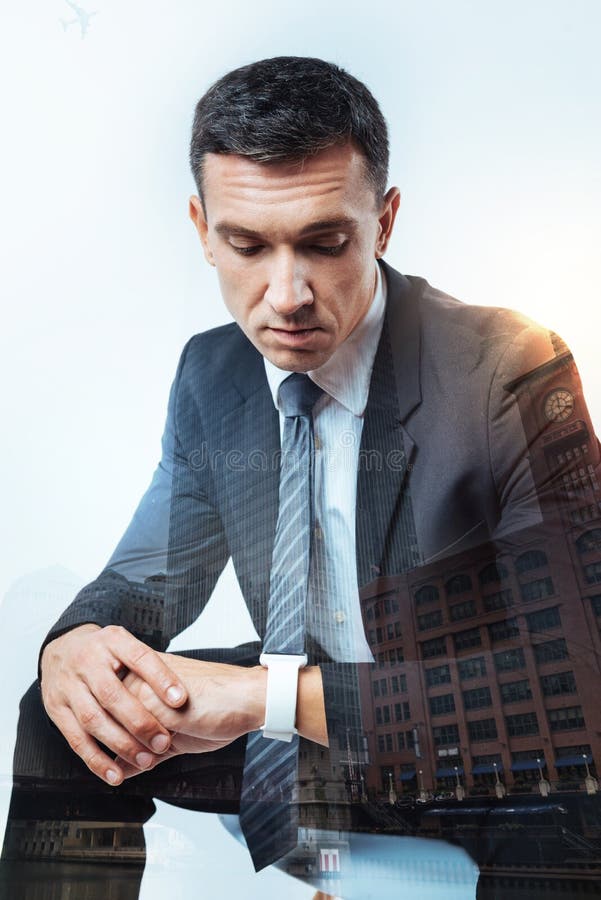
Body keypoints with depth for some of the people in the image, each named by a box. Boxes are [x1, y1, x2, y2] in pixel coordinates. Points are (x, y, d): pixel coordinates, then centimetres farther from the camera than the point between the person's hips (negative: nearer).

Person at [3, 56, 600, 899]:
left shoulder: (509, 369, -22)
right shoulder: (209, 373, -4)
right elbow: (152, 575, 4)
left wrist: (279, 693, -33)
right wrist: (75, 644, -20)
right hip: (296, 735, 5)